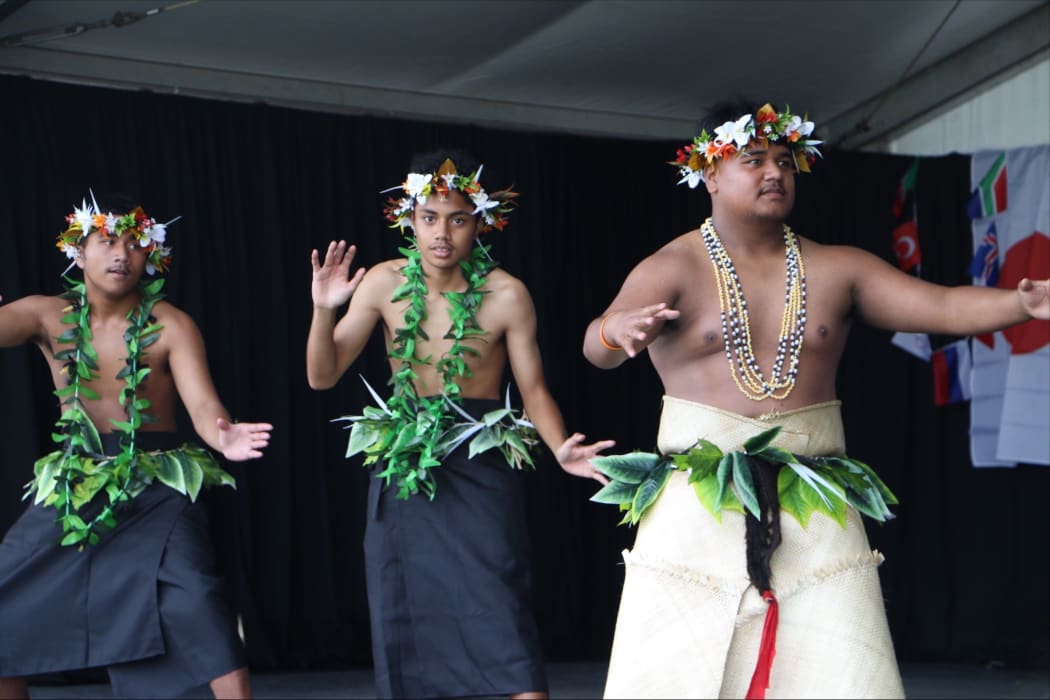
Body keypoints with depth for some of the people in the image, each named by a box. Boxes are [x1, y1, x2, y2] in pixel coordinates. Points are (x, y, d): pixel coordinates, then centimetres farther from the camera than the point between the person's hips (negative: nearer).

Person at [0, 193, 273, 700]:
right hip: (70, 491, 4)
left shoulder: (171, 327, -8)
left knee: (196, 608, -21)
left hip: (157, 490, -3)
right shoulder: (48, 316, 0)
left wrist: (224, 439, -42)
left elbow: (203, 405, -19)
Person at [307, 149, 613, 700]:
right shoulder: (384, 284, -1)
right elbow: (323, 376, 0)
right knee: (406, 622, 6)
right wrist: (324, 311, -17)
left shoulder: (506, 296, -8)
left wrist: (560, 449, -20)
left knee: (498, 613, -15)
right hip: (403, 468, 4)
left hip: (480, 468, -3)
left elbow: (533, 388, -2)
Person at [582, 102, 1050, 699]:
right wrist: (617, 331, -41)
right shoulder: (670, 271, 0)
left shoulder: (837, 269, 9)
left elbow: (942, 306, -1)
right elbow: (598, 345, -16)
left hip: (815, 510, 2)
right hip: (697, 508, -2)